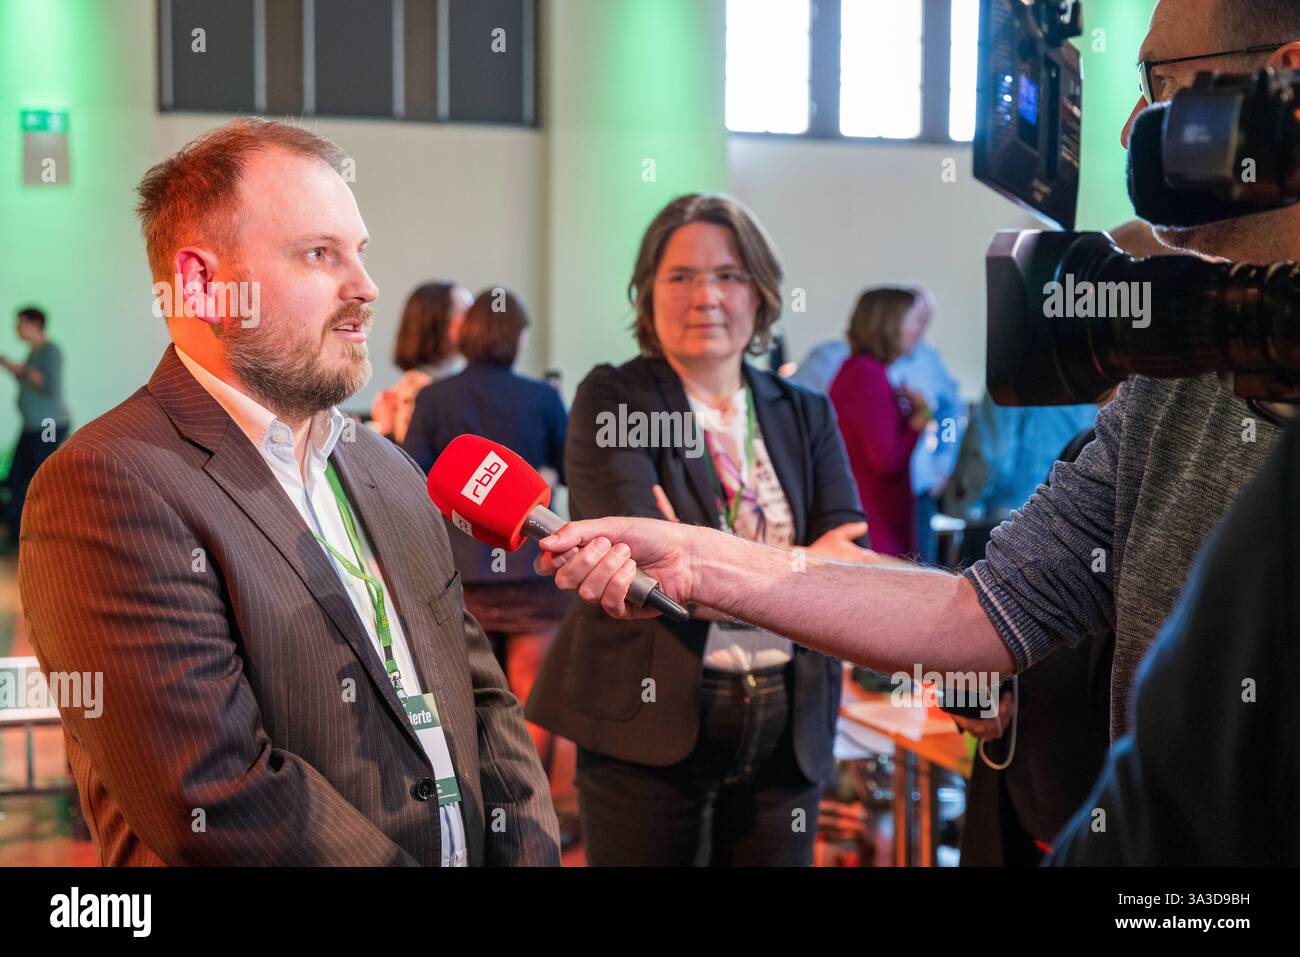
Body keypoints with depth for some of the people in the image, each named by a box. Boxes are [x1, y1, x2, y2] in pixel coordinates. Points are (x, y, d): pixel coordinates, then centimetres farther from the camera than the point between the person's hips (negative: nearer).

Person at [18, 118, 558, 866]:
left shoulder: (389, 470, 9)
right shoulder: (107, 487, -17)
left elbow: (482, 697, 9)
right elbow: (217, 798, -24)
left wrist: (530, 849, -6)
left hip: (475, 852, 6)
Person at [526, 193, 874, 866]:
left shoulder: (806, 415, 9)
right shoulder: (611, 401, -2)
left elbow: (852, 568, -4)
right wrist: (798, 567, -12)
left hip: (789, 729, 4)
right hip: (650, 723, -3)